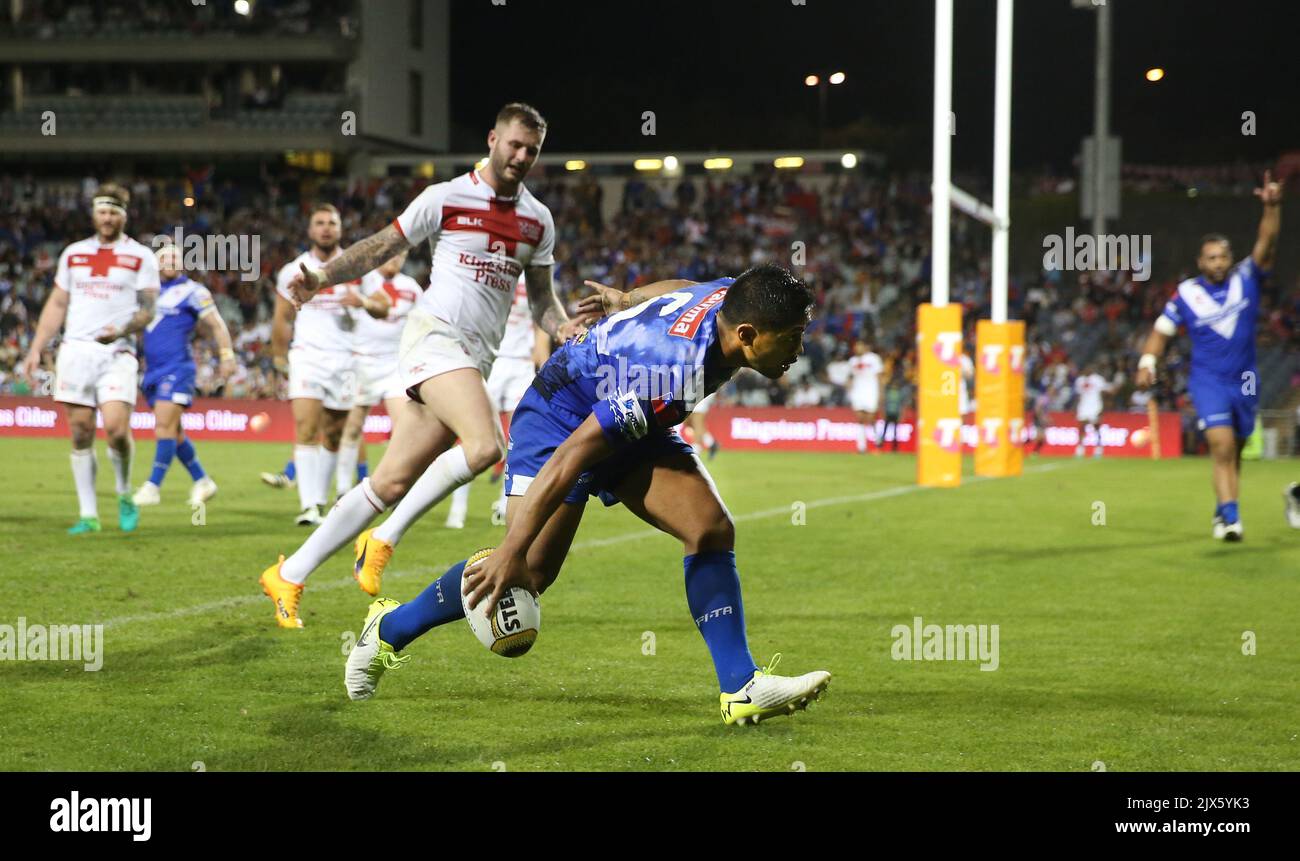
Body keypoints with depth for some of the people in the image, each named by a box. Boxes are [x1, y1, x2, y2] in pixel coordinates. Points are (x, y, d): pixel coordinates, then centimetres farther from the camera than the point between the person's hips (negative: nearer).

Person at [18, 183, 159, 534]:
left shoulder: (140, 257, 5)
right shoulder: (73, 254, 15)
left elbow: (147, 310, 0)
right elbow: (56, 305, 18)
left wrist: (122, 330, -19)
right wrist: (36, 349, 11)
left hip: (116, 353, -3)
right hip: (75, 350, 3)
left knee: (116, 429, -17)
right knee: (81, 434, 0)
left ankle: (124, 494, 9)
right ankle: (88, 514, 5)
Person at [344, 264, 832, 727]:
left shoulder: (734, 299, -15)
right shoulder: (674, 373, -39)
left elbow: (670, 290, 10)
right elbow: (569, 458, -36)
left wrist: (620, 304, 32)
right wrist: (512, 553, -35)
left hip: (631, 424, 8)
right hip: (562, 418, -8)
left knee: (713, 530, -10)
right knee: (530, 571, -15)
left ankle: (740, 688, -8)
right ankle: (388, 630, 6)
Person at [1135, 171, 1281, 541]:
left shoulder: (1246, 279, -3)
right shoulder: (1187, 294, -5)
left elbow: (1266, 243, -16)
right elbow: (1161, 331, 5)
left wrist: (1272, 208, -32)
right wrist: (1147, 362, -10)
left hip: (1244, 381, 3)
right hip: (1208, 380, -3)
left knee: (1234, 452, 14)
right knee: (1222, 445, -19)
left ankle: (1222, 513, 30)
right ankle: (1230, 517, -21)